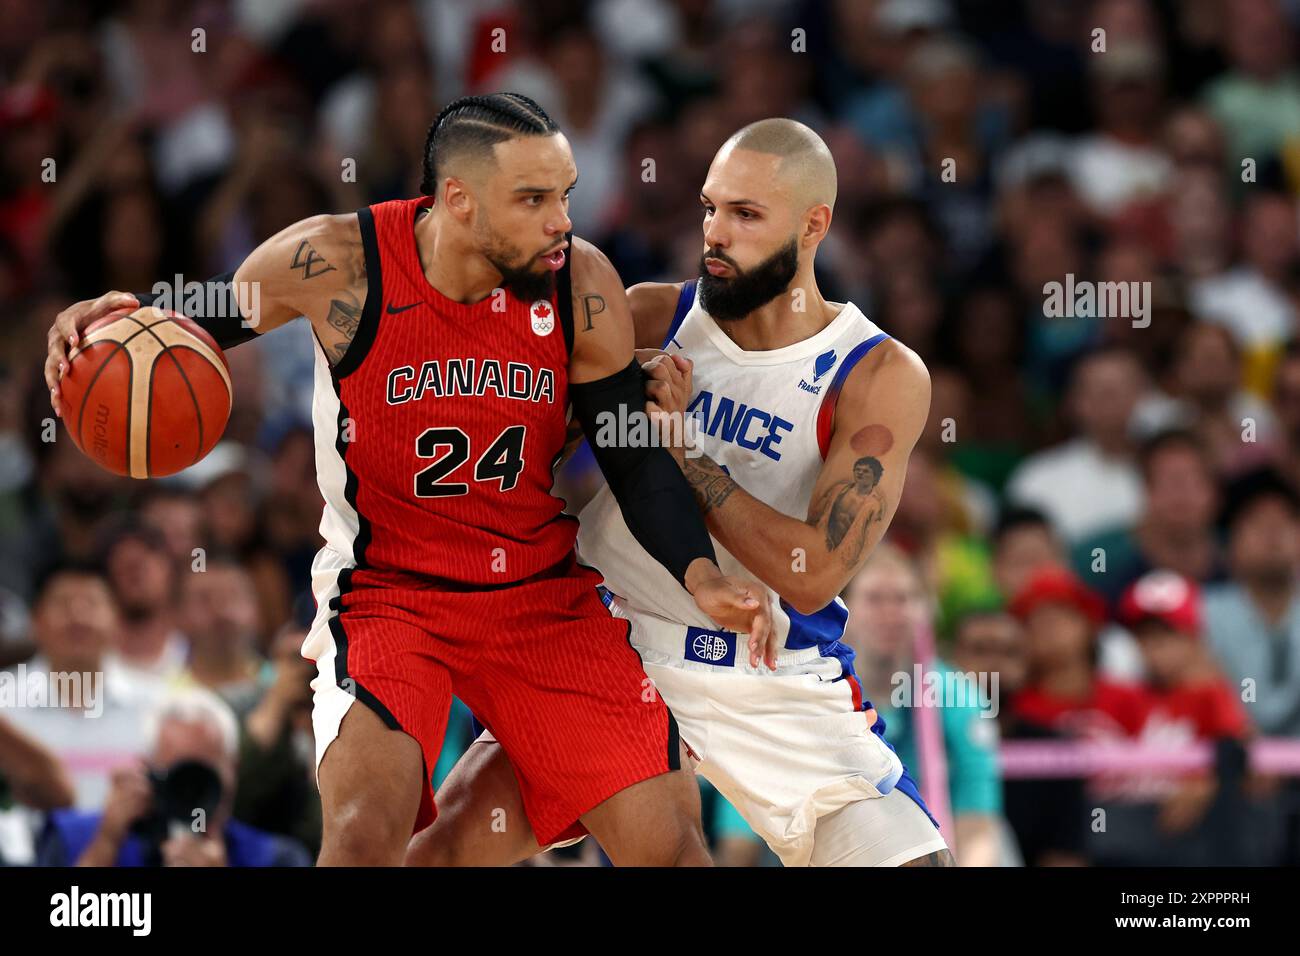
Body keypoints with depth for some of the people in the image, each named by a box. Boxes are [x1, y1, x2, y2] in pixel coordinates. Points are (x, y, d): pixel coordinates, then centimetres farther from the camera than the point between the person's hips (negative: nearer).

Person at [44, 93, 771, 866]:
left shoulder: (580, 285, -9)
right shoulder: (337, 263, -15)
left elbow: (638, 460, 0)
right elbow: (196, 325, 4)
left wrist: (700, 577, -16)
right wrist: (119, 324, -18)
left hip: (546, 596, 3)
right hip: (386, 593, -3)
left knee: (668, 841, -4)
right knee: (367, 827, -28)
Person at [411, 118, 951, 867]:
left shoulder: (883, 377, -10)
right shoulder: (653, 317, 0)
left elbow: (815, 574, -20)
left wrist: (678, 445, -21)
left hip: (783, 693, -2)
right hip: (622, 660, 2)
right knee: (439, 852, -10)